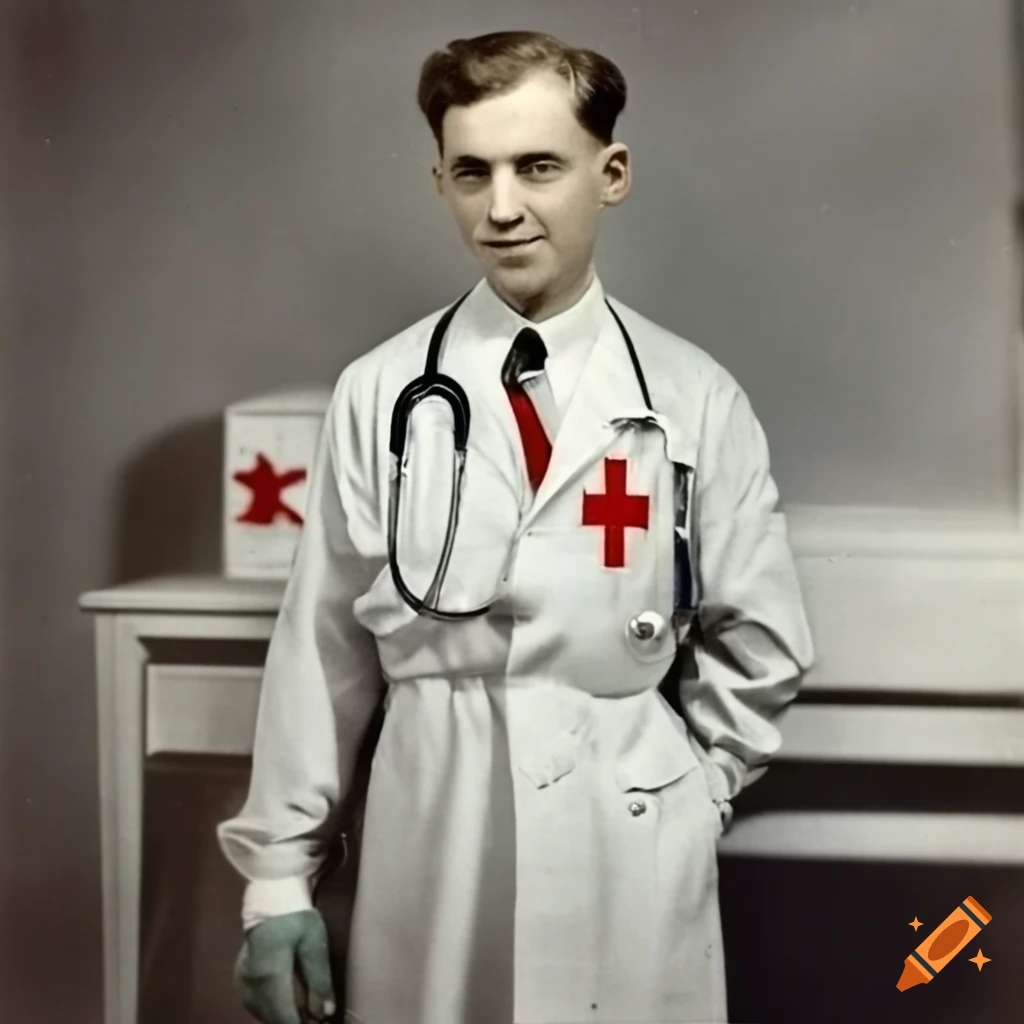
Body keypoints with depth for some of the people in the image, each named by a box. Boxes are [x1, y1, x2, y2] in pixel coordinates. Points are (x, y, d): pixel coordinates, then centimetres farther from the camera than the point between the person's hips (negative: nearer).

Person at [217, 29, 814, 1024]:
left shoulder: (696, 399, -2)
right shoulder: (379, 393, -3)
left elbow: (758, 638, 6)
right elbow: (322, 641, -1)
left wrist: (689, 787, 2)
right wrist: (279, 870, 1)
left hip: (632, 845, 0)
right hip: (430, 831, 0)